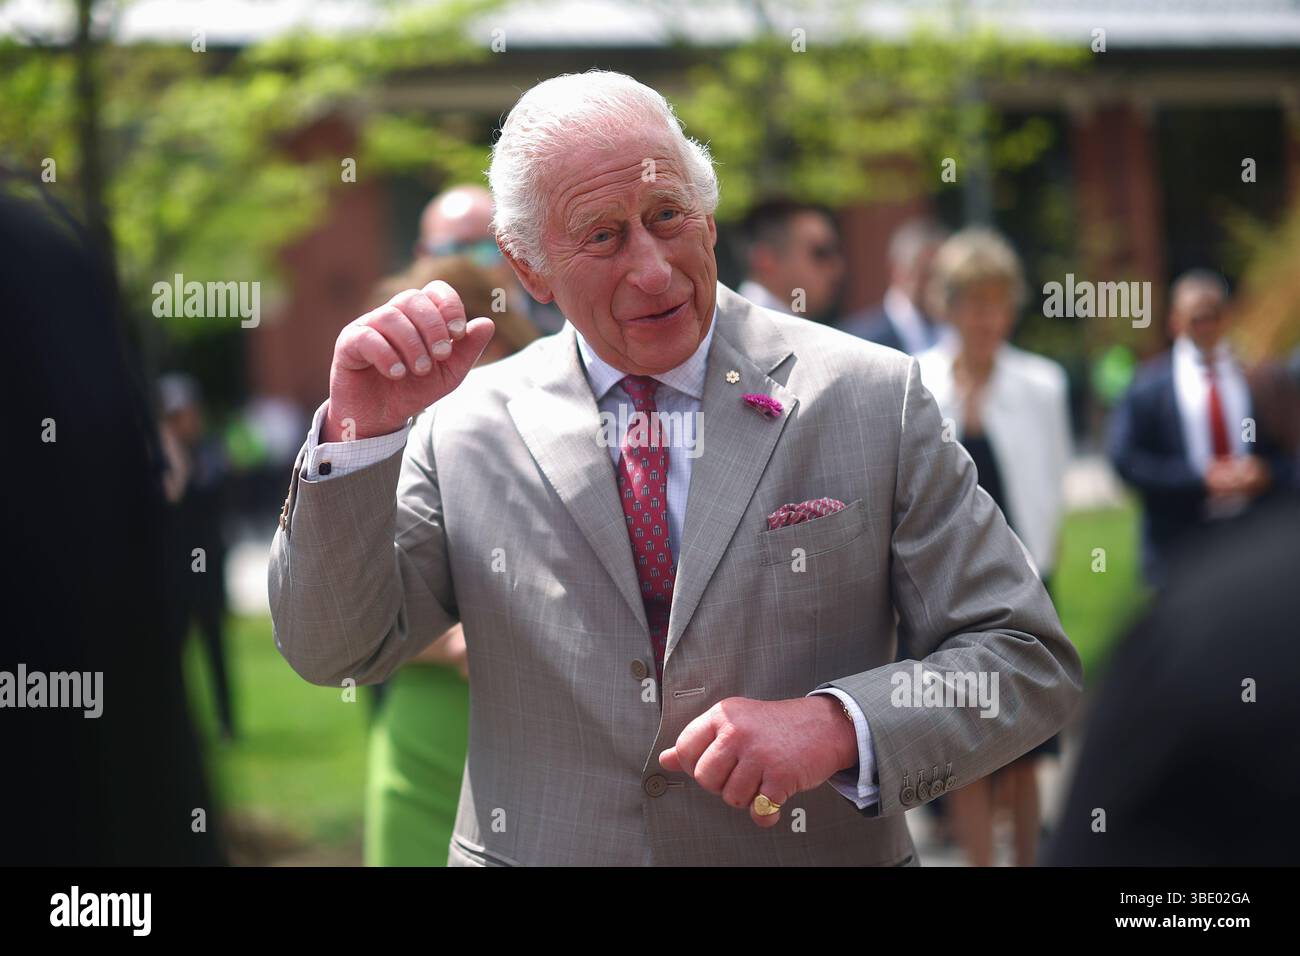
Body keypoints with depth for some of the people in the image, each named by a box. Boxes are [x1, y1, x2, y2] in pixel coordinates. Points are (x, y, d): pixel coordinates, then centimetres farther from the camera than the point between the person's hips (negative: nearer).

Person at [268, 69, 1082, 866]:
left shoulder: (874, 401, -7)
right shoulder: (466, 426, -2)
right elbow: (332, 650, -4)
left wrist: (837, 727, -23)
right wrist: (361, 433, -17)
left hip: (813, 850, -1)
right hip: (540, 847, 1)